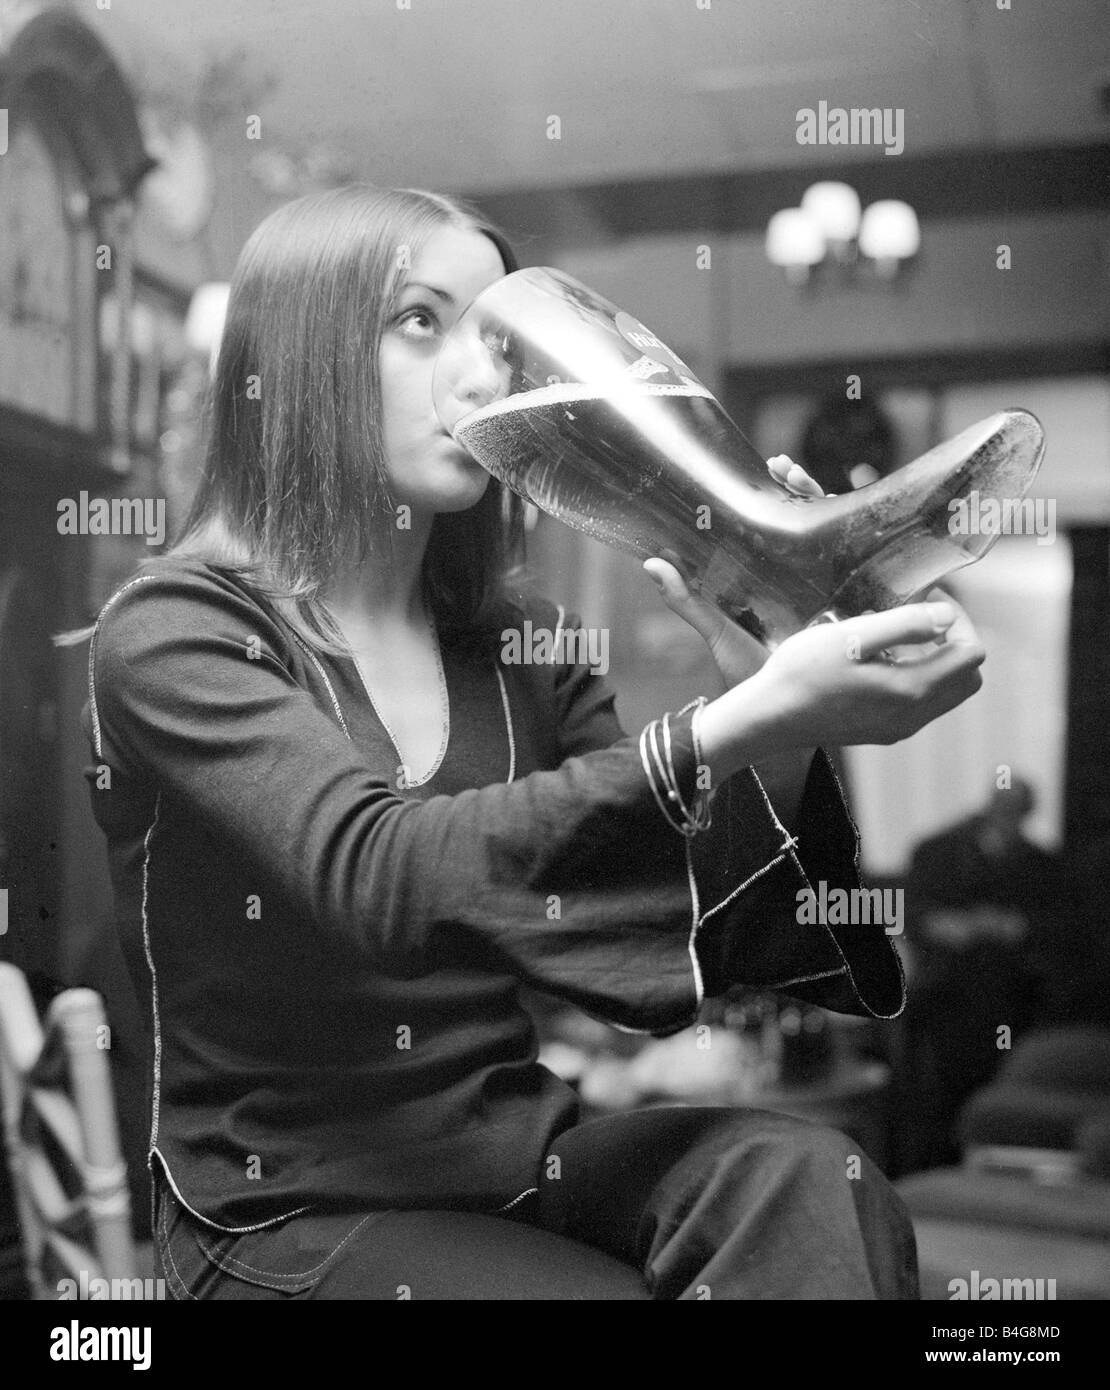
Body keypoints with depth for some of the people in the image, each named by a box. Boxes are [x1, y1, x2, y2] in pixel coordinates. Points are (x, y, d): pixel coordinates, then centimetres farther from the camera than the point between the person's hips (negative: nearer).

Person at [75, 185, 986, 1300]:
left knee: (803, 1182, -24)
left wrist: (775, 725, -18)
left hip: (514, 1157, 5)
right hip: (295, 1218, -4)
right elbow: (380, 872, -29)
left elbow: (680, 948, 0)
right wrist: (740, 726, -38)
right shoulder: (171, 634, -11)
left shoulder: (520, 643, 5)